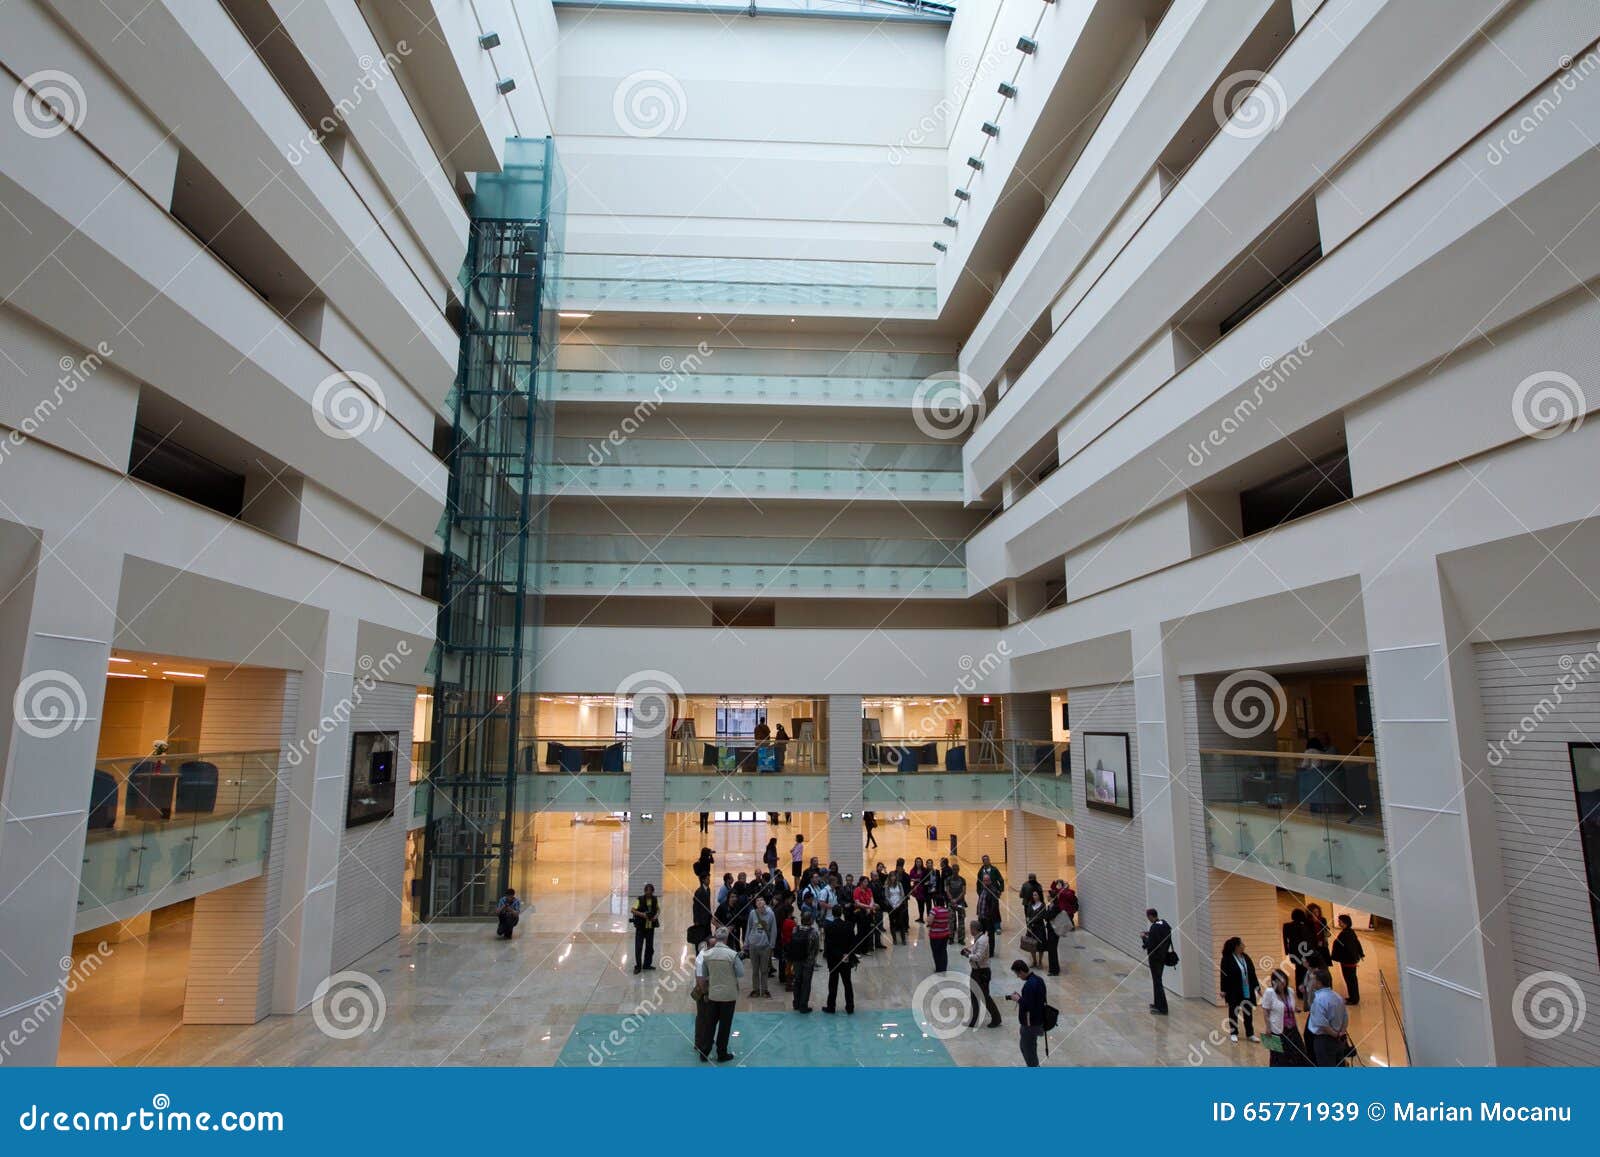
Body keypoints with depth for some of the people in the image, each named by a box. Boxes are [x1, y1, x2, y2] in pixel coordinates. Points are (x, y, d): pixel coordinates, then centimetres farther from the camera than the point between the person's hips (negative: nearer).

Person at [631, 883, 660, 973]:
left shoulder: (655, 899, 1)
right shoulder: (640, 899, -11)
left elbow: (658, 909, 13)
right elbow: (633, 910, -12)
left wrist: (656, 916, -6)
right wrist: (642, 914, -25)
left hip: (651, 926, 4)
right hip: (640, 926, -4)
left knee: (650, 946, 12)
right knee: (638, 947, -2)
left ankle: (647, 964, 28)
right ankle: (638, 966, 11)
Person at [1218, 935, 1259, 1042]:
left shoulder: (1246, 957, 3)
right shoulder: (1227, 959, -15)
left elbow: (1252, 973, 9)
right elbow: (1223, 975, -13)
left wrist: (1257, 986, 6)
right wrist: (1223, 991, -12)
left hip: (1247, 991, 5)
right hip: (1234, 992, -5)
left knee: (1248, 1012, 11)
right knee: (1234, 1012, 8)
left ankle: (1250, 1034, 23)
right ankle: (1233, 1033, 21)